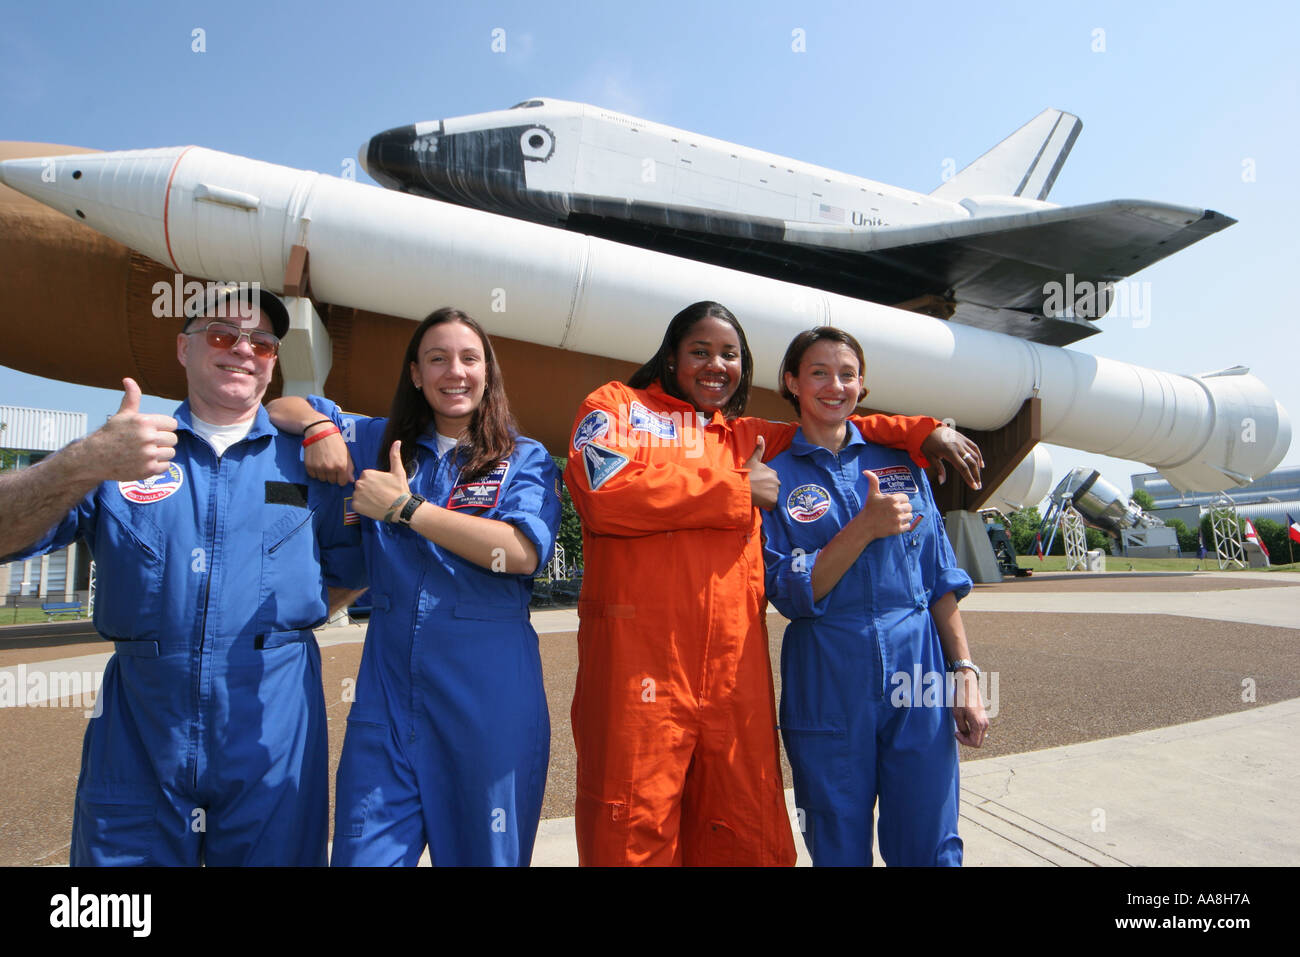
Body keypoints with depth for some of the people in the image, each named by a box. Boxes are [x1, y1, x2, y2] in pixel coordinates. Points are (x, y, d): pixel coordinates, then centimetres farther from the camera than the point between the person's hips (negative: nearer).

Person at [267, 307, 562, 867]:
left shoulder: (527, 460, 1)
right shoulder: (382, 443, 12)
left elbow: (523, 552, -16)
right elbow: (283, 409, 21)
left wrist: (406, 507, -14)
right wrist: (320, 426, -2)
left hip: (488, 696, -2)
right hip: (388, 689, 3)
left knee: (484, 853, 12)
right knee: (365, 851, 6)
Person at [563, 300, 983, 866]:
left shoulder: (744, 436, 24)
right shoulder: (616, 406, 8)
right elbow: (605, 492, -11)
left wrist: (925, 432, 18)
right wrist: (737, 490, -3)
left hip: (736, 666, 5)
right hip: (640, 662, -4)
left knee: (748, 839, 9)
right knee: (634, 839, 0)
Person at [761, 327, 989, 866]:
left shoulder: (900, 462, 9)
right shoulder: (774, 475, 0)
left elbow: (941, 580, 9)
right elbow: (789, 593, -8)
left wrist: (964, 674, 3)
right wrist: (866, 528, -17)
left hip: (918, 674, 2)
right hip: (827, 685, -2)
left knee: (930, 849, 9)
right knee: (840, 851, 11)